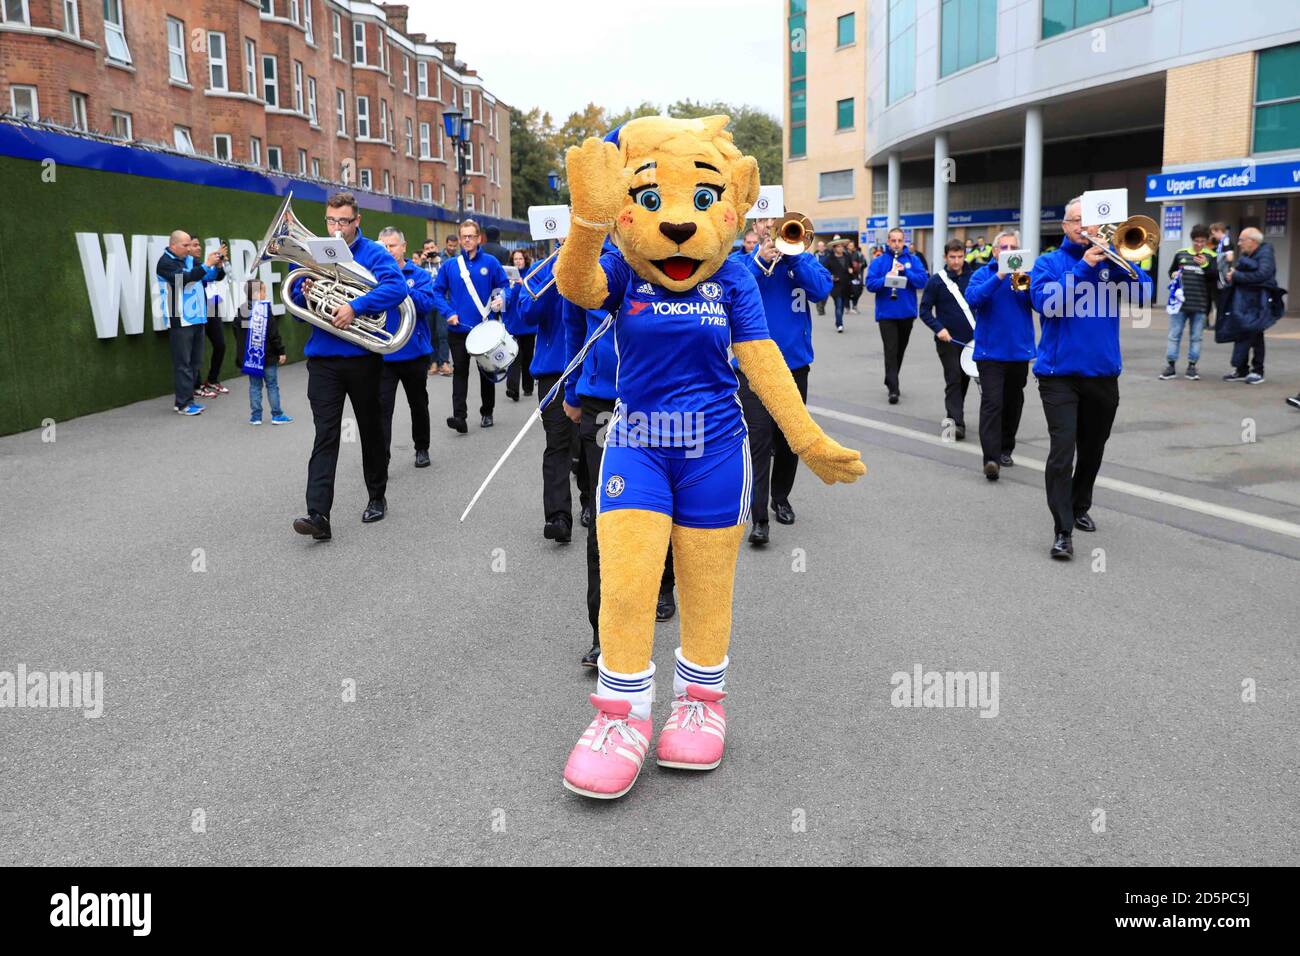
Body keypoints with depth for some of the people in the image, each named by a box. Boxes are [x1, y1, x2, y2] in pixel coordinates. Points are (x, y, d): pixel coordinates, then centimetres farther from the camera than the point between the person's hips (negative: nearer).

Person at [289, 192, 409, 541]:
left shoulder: (373, 253, -2)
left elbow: (397, 287, -20)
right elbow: (295, 299, 14)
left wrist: (355, 307, -28)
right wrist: (305, 293, -9)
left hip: (363, 358, -2)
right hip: (323, 358, 2)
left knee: (371, 430, 13)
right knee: (325, 436, -6)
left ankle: (377, 497, 31)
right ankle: (318, 514, -13)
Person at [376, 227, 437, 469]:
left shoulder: (419, 275, 0)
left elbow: (427, 304, -16)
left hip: (415, 352, 1)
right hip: (382, 355, 0)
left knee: (419, 405, 17)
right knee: (382, 408, -10)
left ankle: (422, 448, 35)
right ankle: (380, 458, -11)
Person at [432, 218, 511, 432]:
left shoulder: (490, 262, 1)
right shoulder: (449, 265, 4)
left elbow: (504, 286, 4)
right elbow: (438, 292, 6)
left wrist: (501, 300, -17)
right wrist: (448, 312, -9)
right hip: (458, 329, 0)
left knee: (486, 371, 10)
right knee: (460, 371, -5)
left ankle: (487, 412, 24)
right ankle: (459, 416, -10)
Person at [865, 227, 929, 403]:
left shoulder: (913, 260, 3)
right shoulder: (878, 262, -1)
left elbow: (923, 281, -7)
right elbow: (870, 284, -8)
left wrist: (905, 271, -18)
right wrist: (886, 278, -24)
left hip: (907, 313, 3)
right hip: (886, 314, -3)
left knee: (900, 350, 15)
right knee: (891, 351, -9)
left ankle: (890, 381, 33)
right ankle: (893, 389, -11)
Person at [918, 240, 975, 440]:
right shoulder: (936, 281, -5)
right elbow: (925, 310, -3)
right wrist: (938, 328, -17)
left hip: (970, 339, 3)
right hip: (948, 339, -3)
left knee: (964, 379, 13)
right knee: (953, 379, -9)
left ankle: (953, 415, 31)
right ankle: (957, 422, -11)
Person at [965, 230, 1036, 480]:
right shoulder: (983, 273, 2)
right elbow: (972, 298, -16)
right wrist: (999, 277, -24)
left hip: (1019, 351, 4)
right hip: (990, 351, -3)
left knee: (1013, 403, 13)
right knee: (992, 402, -14)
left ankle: (1005, 450, 28)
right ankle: (991, 458, -20)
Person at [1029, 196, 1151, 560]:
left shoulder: (1111, 261, 9)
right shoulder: (1049, 263, 2)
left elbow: (1143, 294, -5)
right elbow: (1045, 302, -16)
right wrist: (1084, 265, -19)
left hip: (1103, 374, 4)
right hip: (1059, 373, -4)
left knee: (1092, 451, 16)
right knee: (1062, 451, -14)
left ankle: (1079, 508, 38)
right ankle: (1063, 531, -11)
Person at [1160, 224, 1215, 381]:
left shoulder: (1211, 256, 2)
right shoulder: (1180, 253, 7)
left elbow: (1216, 276, -7)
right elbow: (1171, 271, 19)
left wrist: (1206, 265, -22)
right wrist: (1174, 275, -4)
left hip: (1200, 305, -1)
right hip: (1180, 302, 1)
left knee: (1196, 337, 6)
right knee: (1174, 335, 3)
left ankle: (1192, 366, 12)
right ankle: (1171, 365, 8)